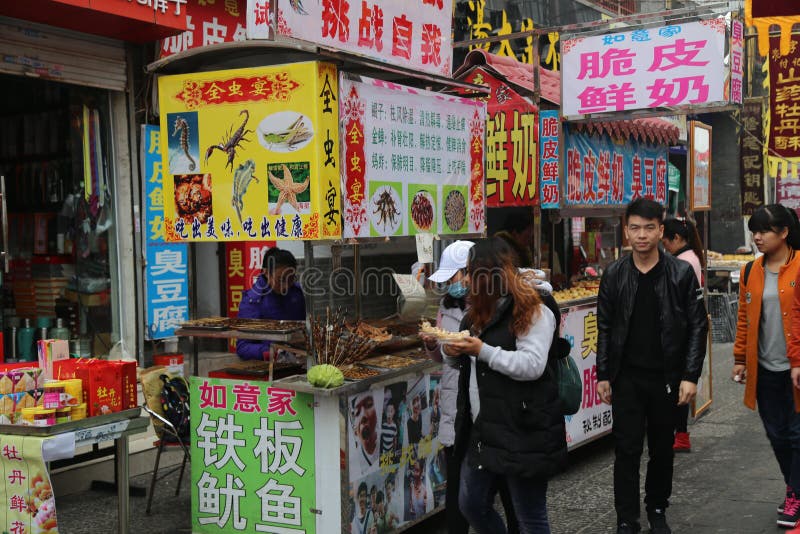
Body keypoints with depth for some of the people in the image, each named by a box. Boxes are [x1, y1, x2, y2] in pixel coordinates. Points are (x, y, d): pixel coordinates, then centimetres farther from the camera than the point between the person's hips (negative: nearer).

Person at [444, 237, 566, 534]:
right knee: (471, 504, 16)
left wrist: (482, 350, -22)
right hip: (482, 431, 9)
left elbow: (532, 365, -22)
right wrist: (452, 352, 0)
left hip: (523, 431, -8)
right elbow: (463, 362, 23)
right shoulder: (478, 310, 15)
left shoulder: (532, 312, -11)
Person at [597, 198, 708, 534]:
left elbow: (697, 327, -2)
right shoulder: (614, 275, 2)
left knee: (662, 449, 12)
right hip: (626, 377, 0)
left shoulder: (681, 273, -3)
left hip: (666, 377, 0)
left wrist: (690, 376, -8)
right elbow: (605, 328, 6)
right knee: (627, 449, 0)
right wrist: (603, 375, 3)